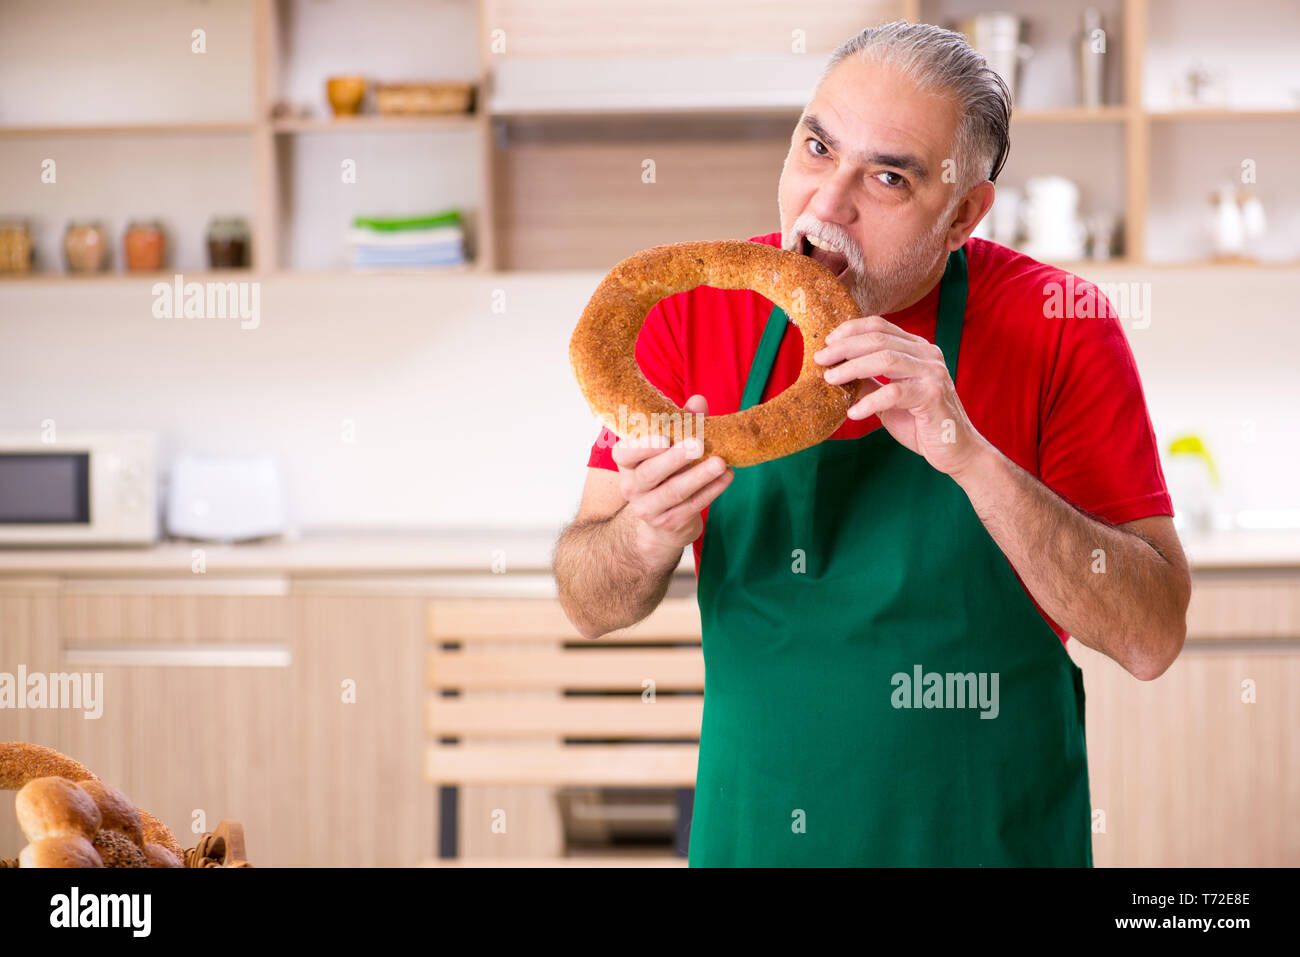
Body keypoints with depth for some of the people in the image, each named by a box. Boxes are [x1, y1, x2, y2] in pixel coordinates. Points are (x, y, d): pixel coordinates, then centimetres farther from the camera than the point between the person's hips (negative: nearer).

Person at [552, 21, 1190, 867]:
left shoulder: (1058, 328, -14)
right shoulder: (694, 305, -8)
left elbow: (1152, 638, -19)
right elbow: (589, 606, -6)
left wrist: (970, 456, -30)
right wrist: (649, 536, -28)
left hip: (988, 834, -2)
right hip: (748, 826, 2)